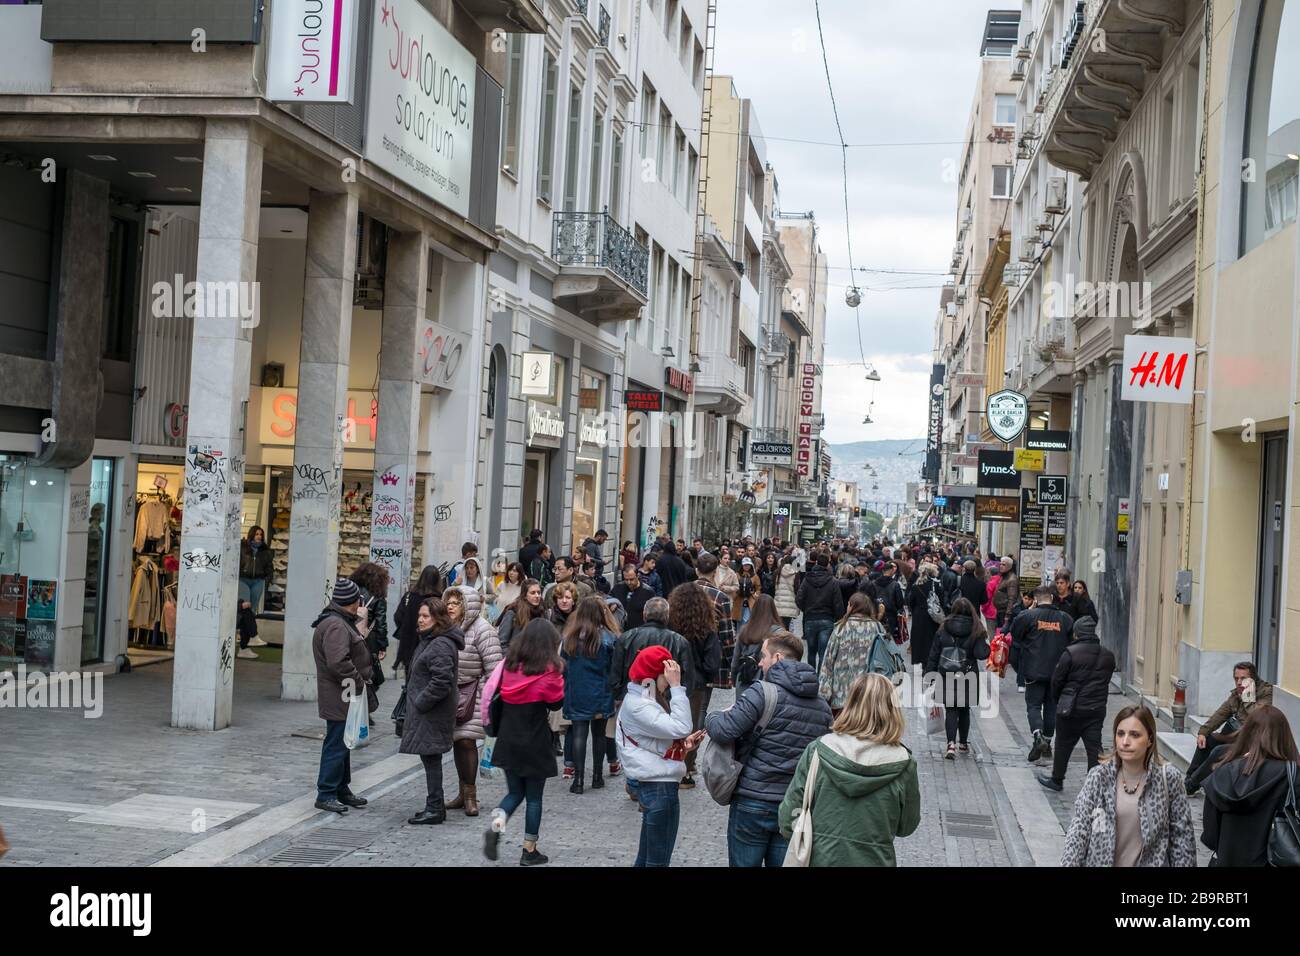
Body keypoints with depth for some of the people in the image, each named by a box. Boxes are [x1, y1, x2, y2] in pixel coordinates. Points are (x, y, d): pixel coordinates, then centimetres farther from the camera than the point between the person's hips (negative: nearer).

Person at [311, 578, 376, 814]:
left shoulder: (341, 622, 15)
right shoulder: (336, 626, -20)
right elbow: (338, 662, -27)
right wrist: (360, 683, -20)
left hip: (343, 696, 11)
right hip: (339, 698, -11)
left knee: (342, 743, 18)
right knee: (336, 744, -5)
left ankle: (342, 789, 29)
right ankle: (326, 794, 1)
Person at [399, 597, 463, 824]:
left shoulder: (441, 645, -18)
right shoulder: (428, 641, 15)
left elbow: (441, 681, -26)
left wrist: (421, 702, -18)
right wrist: (414, 701, 16)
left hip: (433, 714, -10)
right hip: (423, 711, 10)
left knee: (431, 758, -5)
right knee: (429, 757, 14)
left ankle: (435, 810, 0)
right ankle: (435, 807, 21)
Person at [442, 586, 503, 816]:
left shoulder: (481, 629, -13)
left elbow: (493, 665, -15)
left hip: (473, 692, -7)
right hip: (453, 692, 7)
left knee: (466, 741, -10)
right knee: (457, 741, 9)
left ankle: (470, 794, 1)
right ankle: (464, 793, 19)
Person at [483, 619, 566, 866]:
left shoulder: (509, 663, 1)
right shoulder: (549, 670, -13)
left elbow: (498, 691, 8)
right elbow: (556, 703, -2)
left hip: (508, 741, 4)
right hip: (535, 743, -4)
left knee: (514, 792, 18)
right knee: (534, 798, 9)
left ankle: (496, 825, -10)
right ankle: (529, 852, 14)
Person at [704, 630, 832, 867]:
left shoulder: (763, 694, -14)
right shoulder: (822, 707, 7)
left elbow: (722, 731, -19)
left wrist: (712, 718, 3)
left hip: (753, 804, -5)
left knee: (744, 863, 6)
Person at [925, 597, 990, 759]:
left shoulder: (943, 629, -1)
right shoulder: (975, 630, -6)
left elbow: (933, 654, 0)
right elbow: (981, 654, -14)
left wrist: (930, 674, 5)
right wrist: (985, 642, 5)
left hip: (947, 676, 0)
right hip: (967, 676, 0)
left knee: (950, 711, 1)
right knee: (964, 710, 18)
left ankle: (951, 744, -17)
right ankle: (963, 743, 30)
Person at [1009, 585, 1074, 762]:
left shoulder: (1027, 617, -6)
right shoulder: (1065, 619, 3)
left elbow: (1016, 643, -1)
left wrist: (1017, 666, 11)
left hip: (1034, 671, -3)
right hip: (1057, 672, 3)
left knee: (1033, 705, 2)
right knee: (1051, 706, 14)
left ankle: (1039, 738, -19)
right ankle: (1047, 742, 20)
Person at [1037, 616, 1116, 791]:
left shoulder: (1071, 653, -13)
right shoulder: (1108, 655, 3)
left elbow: (1057, 680, -7)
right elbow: (1106, 681, 9)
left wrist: (1058, 700, 11)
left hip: (1072, 710, -4)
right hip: (1097, 709, 4)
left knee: (1064, 745, 12)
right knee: (1094, 747, 5)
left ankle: (1057, 780, 25)